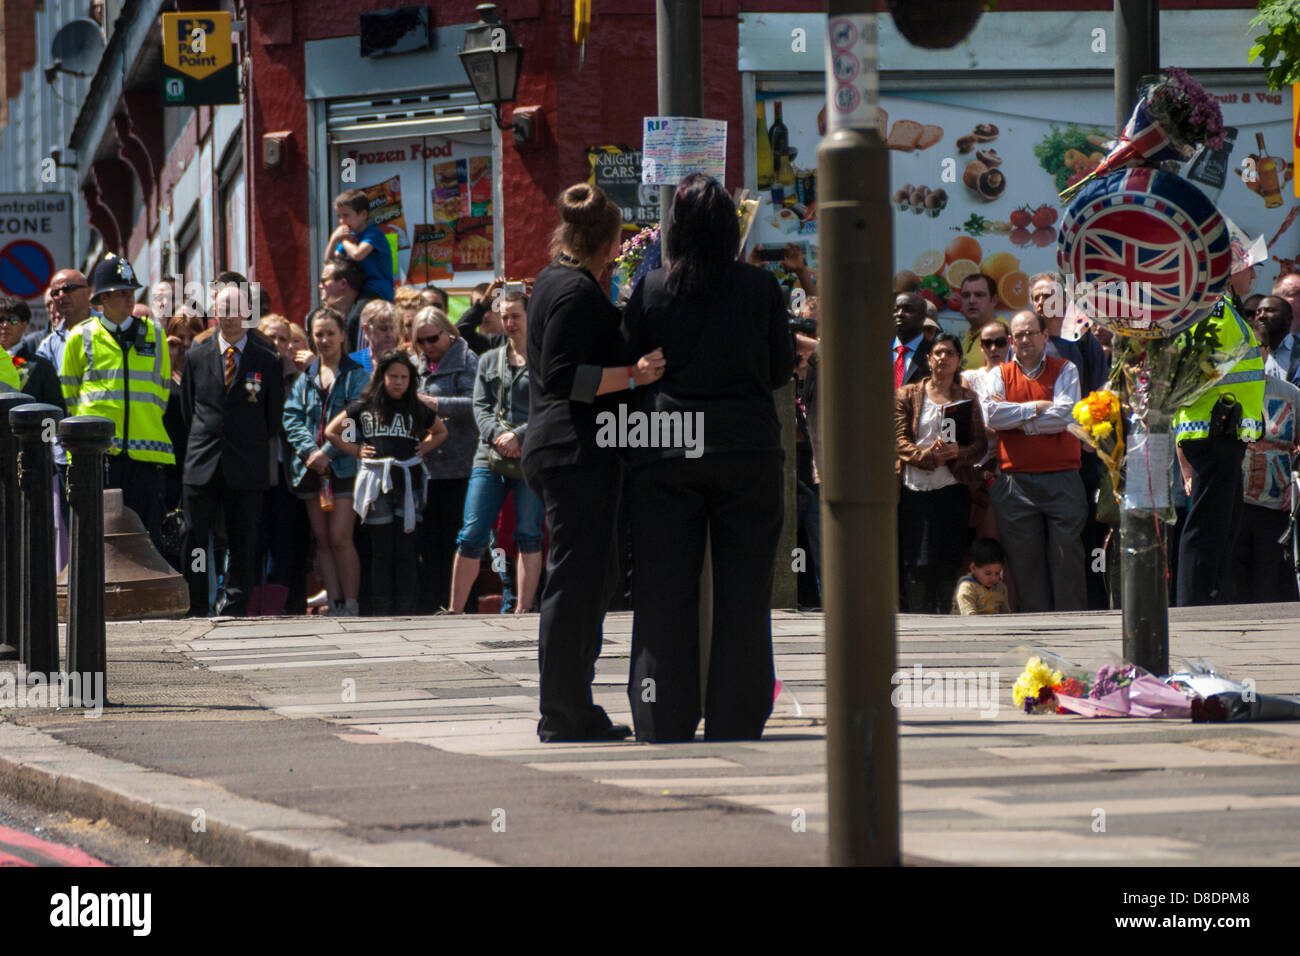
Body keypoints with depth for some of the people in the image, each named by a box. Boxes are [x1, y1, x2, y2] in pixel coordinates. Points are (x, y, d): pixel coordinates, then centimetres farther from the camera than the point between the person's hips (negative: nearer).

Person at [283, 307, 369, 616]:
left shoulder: (356, 375, 2)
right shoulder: (305, 378, 15)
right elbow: (292, 417, 6)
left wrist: (328, 452, -15)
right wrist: (310, 451, -10)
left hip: (344, 464, -5)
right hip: (310, 466, 5)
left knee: (340, 538, -12)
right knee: (322, 541, 4)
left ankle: (351, 607, -7)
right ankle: (335, 606, 8)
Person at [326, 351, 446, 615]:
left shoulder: (417, 410, 11)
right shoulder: (365, 407, 6)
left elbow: (440, 432, 29)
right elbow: (331, 432, 15)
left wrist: (423, 448, 12)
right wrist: (356, 450, 5)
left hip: (408, 481, 1)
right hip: (377, 482, -1)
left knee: (405, 551, -1)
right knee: (381, 551, -1)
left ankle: (406, 613, 2)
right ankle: (381, 613, 2)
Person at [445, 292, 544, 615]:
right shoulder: (490, 360, 17)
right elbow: (480, 406, 10)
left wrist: (518, 436, -16)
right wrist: (498, 435, -9)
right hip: (490, 456, 4)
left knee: (529, 536, -2)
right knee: (471, 535, -1)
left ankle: (523, 609, 1)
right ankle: (454, 609, 3)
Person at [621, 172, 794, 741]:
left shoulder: (651, 291, -4)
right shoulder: (761, 288, -3)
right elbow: (782, 368, 6)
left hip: (666, 454, 0)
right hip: (748, 448, 0)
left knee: (666, 590, 5)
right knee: (743, 591, 6)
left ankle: (666, 721, 5)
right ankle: (735, 718, 5)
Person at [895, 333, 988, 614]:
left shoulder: (968, 398, 13)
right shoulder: (908, 395, 10)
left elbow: (981, 445, 7)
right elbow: (900, 440, 1)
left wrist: (958, 452, -15)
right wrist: (929, 455, -17)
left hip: (952, 489, 1)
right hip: (914, 489, -1)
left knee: (948, 565, -4)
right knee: (917, 566, -6)